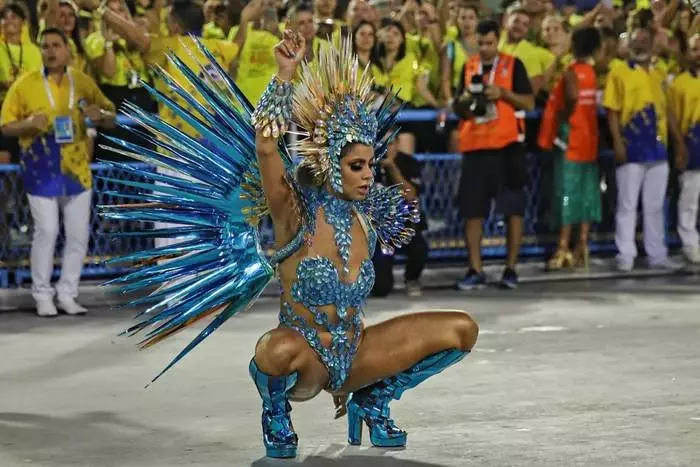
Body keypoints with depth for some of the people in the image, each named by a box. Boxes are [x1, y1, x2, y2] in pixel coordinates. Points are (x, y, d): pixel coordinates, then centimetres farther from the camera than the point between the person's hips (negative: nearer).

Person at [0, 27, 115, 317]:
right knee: (46, 232, -4)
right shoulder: (24, 84, -3)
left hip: (77, 169, 3)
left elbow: (111, 117, 12)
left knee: (79, 234, 4)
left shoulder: (84, 82, 5)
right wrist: (29, 124, -22)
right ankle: (42, 296, 9)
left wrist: (100, 116, -12)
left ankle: (67, 294, 16)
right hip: (42, 171, -3)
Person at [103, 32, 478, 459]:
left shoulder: (366, 220, 3)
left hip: (352, 357, 6)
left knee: (462, 329, -3)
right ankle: (276, 416, -5)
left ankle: (373, 403, 15)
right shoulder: (296, 216, -15)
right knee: (279, 349, -43)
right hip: (304, 368, -6)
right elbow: (265, 145, -27)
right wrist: (285, 75, -33)